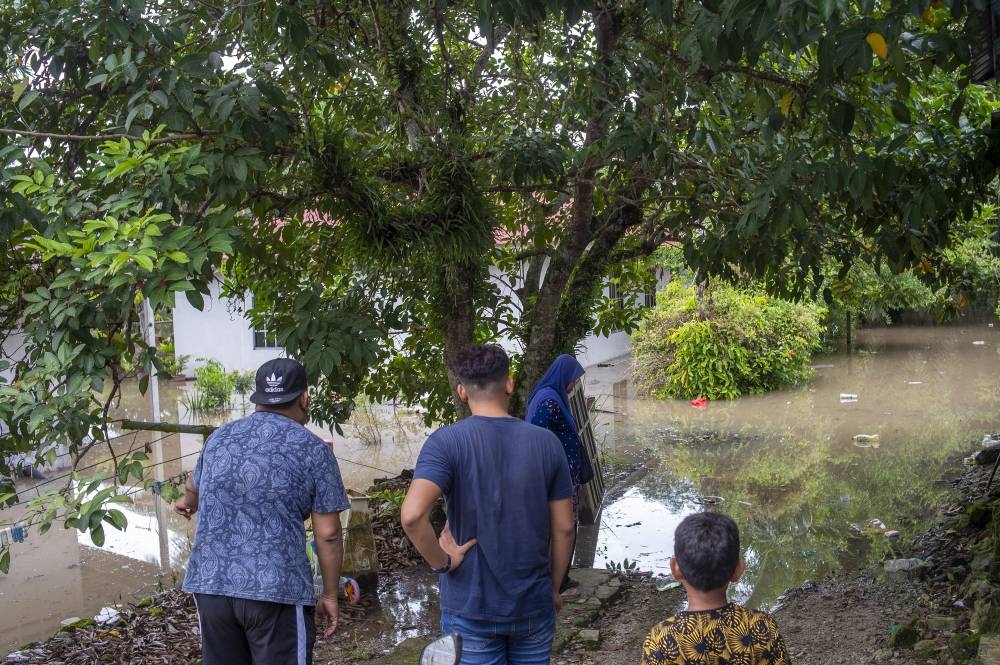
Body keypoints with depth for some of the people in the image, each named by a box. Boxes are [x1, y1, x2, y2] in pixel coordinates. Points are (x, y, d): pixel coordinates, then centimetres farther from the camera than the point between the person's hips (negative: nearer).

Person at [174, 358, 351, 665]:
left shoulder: (218, 438, 12)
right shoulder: (313, 450, -3)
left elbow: (194, 486, 33)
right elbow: (328, 535, -5)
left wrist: (187, 502, 55)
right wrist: (330, 595, 6)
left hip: (209, 584, 5)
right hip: (277, 590, -5)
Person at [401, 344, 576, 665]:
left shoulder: (446, 442, -13)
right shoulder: (546, 442, -5)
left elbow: (412, 514, -28)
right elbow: (563, 528, 0)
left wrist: (442, 563, -12)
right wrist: (554, 587, 13)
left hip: (471, 607, -2)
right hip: (534, 604, 3)